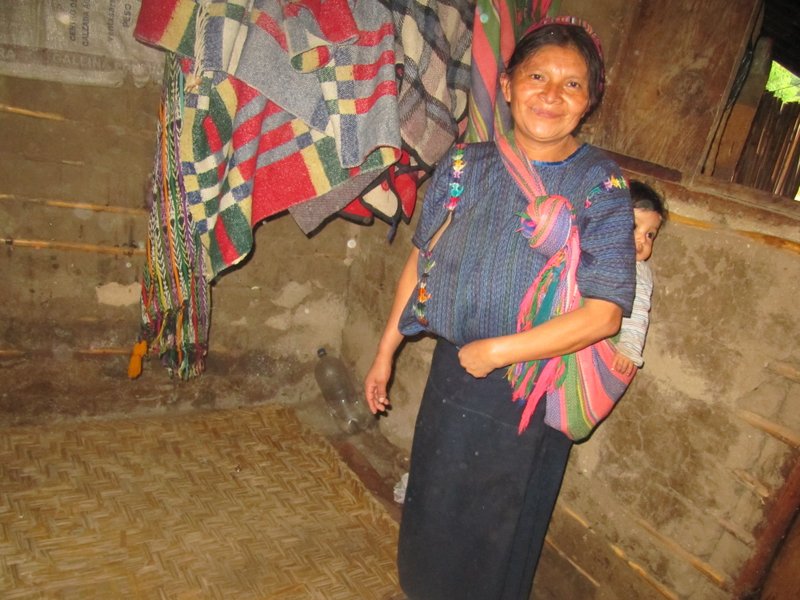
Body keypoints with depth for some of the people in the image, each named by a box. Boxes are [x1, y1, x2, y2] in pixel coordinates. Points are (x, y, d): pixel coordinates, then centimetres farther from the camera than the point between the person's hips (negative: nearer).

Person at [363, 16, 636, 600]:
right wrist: (386, 352, 8)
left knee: (497, 528, 17)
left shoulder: (602, 187, -14)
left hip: (531, 393, -3)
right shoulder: (466, 164, -4)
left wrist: (498, 350, -20)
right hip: (452, 374, 4)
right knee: (432, 504, 24)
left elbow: (604, 312, -19)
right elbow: (421, 260, 4)